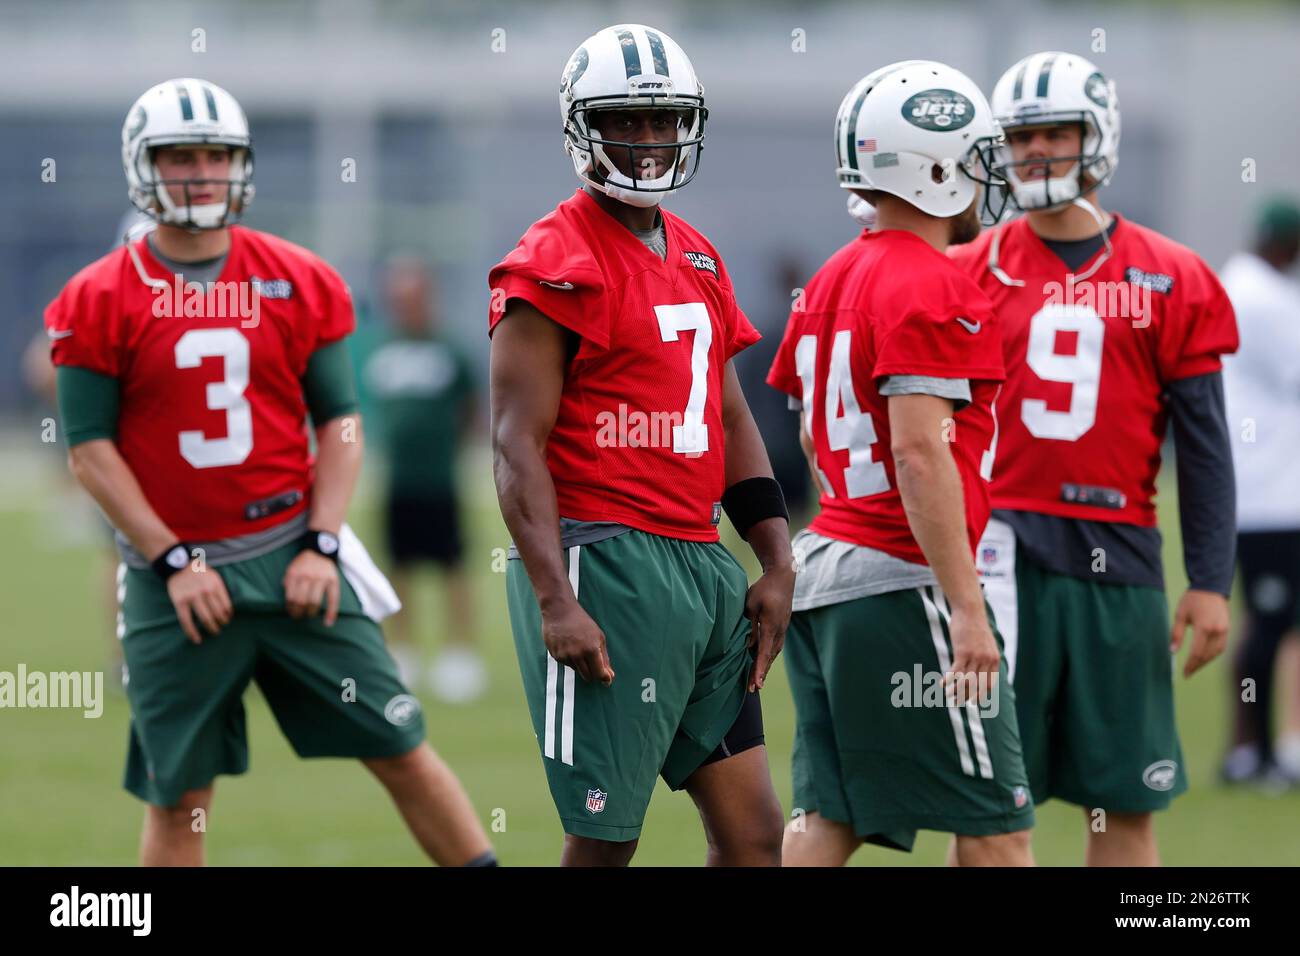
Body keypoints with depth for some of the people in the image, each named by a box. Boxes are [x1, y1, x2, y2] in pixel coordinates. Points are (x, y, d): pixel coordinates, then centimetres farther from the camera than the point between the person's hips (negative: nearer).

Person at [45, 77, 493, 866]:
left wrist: (323, 546, -5)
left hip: (294, 557, 2)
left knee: (401, 750, 2)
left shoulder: (300, 283, 5)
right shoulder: (102, 301, -2)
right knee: (177, 796, 4)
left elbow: (340, 423, 7)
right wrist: (173, 563, -10)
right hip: (175, 577, -2)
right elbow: (91, 448, -3)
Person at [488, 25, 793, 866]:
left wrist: (777, 563, 16)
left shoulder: (698, 259, 17)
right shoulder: (557, 267, -9)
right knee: (605, 837, -5)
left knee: (752, 829, 7)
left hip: (702, 563, 8)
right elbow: (518, 445, -14)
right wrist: (555, 601, -21)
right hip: (607, 564, -8)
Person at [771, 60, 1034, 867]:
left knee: (830, 823, 10)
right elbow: (920, 453, -21)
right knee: (995, 829, -2)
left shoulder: (832, 284, 14)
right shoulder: (934, 291, -14)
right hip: (903, 582, -9)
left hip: (825, 563, 9)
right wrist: (967, 608, -21)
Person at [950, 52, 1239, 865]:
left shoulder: (1171, 282, 4)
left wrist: (1211, 582, -1)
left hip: (1116, 554, 0)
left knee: (1127, 801, 5)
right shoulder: (970, 274, 5)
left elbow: (1204, 444, 4)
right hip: (1001, 549, 0)